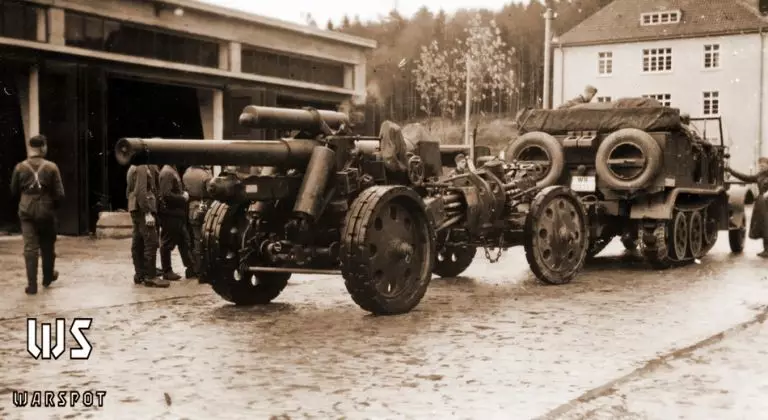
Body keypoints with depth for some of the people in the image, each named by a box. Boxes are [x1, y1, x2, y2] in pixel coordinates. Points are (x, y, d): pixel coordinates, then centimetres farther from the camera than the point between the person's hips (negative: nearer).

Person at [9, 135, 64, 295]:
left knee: (30, 248, 1)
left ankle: (32, 284, -2)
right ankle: (48, 277, 32)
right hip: (46, 213, -1)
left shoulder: (20, 167, -2)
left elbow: (13, 191, 9)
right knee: (48, 247, 16)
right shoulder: (51, 167, -8)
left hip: (26, 213, 1)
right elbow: (60, 194, -8)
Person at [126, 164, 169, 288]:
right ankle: (150, 277, -10)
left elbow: (129, 190, 21)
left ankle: (139, 274, 14)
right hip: (142, 209, -10)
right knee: (151, 242, -10)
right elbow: (141, 191, -22)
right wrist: (148, 213, -23)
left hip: (136, 209, 10)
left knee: (138, 243, 10)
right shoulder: (142, 168, -14)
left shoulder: (135, 167, 17)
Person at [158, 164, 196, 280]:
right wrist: (183, 197, -15)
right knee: (167, 243, 1)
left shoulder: (173, 170, 13)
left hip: (177, 214, 10)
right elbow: (166, 194, -25)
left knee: (184, 241, 12)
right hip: (170, 215, -10)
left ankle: (191, 269, 17)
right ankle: (167, 271, 11)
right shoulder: (167, 172, -17)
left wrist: (184, 194, 5)